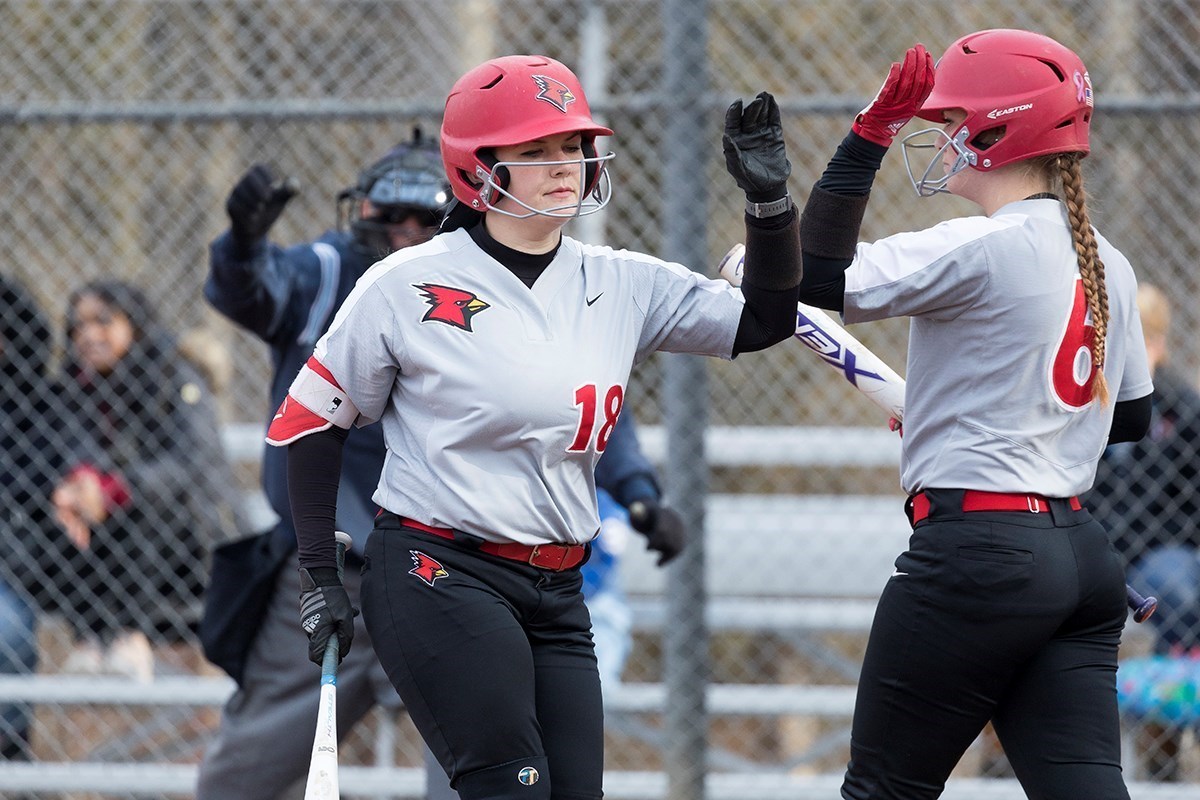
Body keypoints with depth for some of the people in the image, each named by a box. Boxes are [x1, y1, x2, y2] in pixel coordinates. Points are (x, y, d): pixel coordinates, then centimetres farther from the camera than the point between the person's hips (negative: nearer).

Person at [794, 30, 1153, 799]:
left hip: (974, 548, -8)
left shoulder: (980, 248, -13)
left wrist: (869, 135, -14)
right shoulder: (1108, 265, 13)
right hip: (1083, 555, 8)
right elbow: (1131, 414, 23)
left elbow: (820, 279, -19)